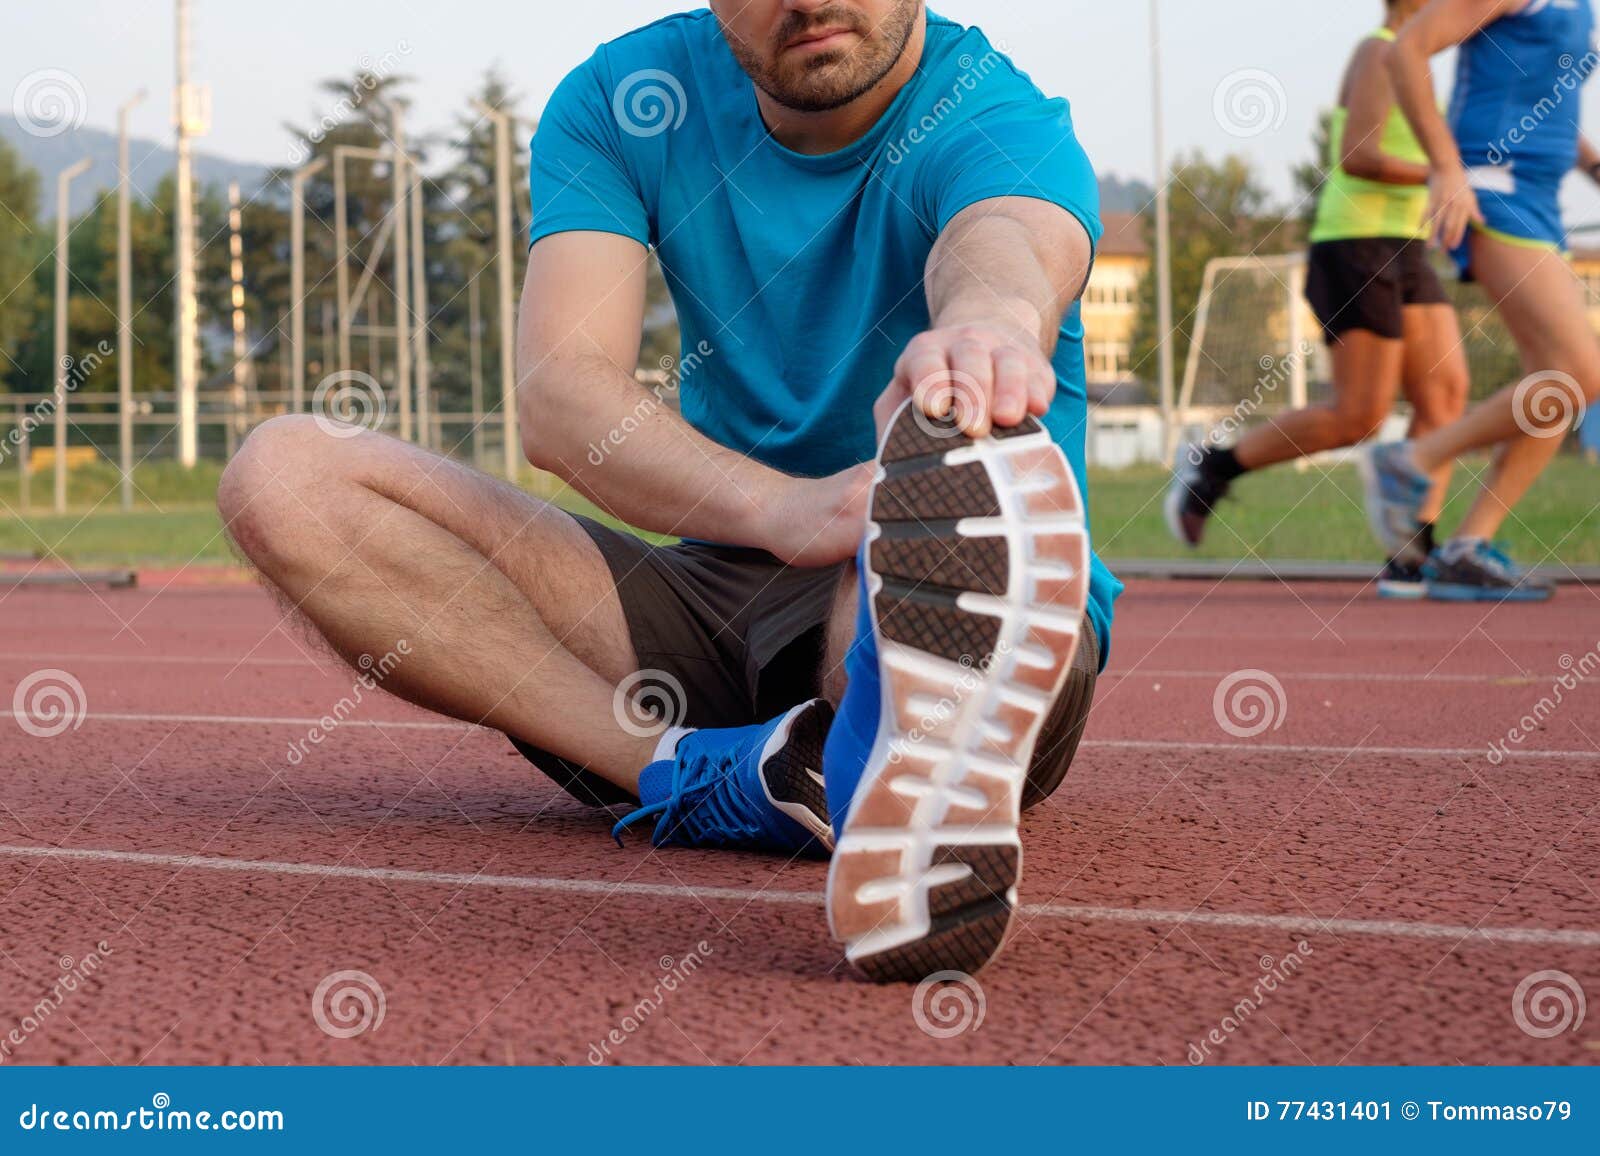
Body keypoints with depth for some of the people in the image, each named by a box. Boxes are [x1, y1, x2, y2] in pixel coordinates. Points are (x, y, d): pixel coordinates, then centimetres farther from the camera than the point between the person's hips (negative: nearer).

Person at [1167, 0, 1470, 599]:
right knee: (1359, 417, -12)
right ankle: (1212, 467, 4)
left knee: (1447, 391, -7)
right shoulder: (1378, 54, -9)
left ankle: (1411, 560, -11)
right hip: (1357, 250, -9)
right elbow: (1355, 159, -20)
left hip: (1400, 257, 9)